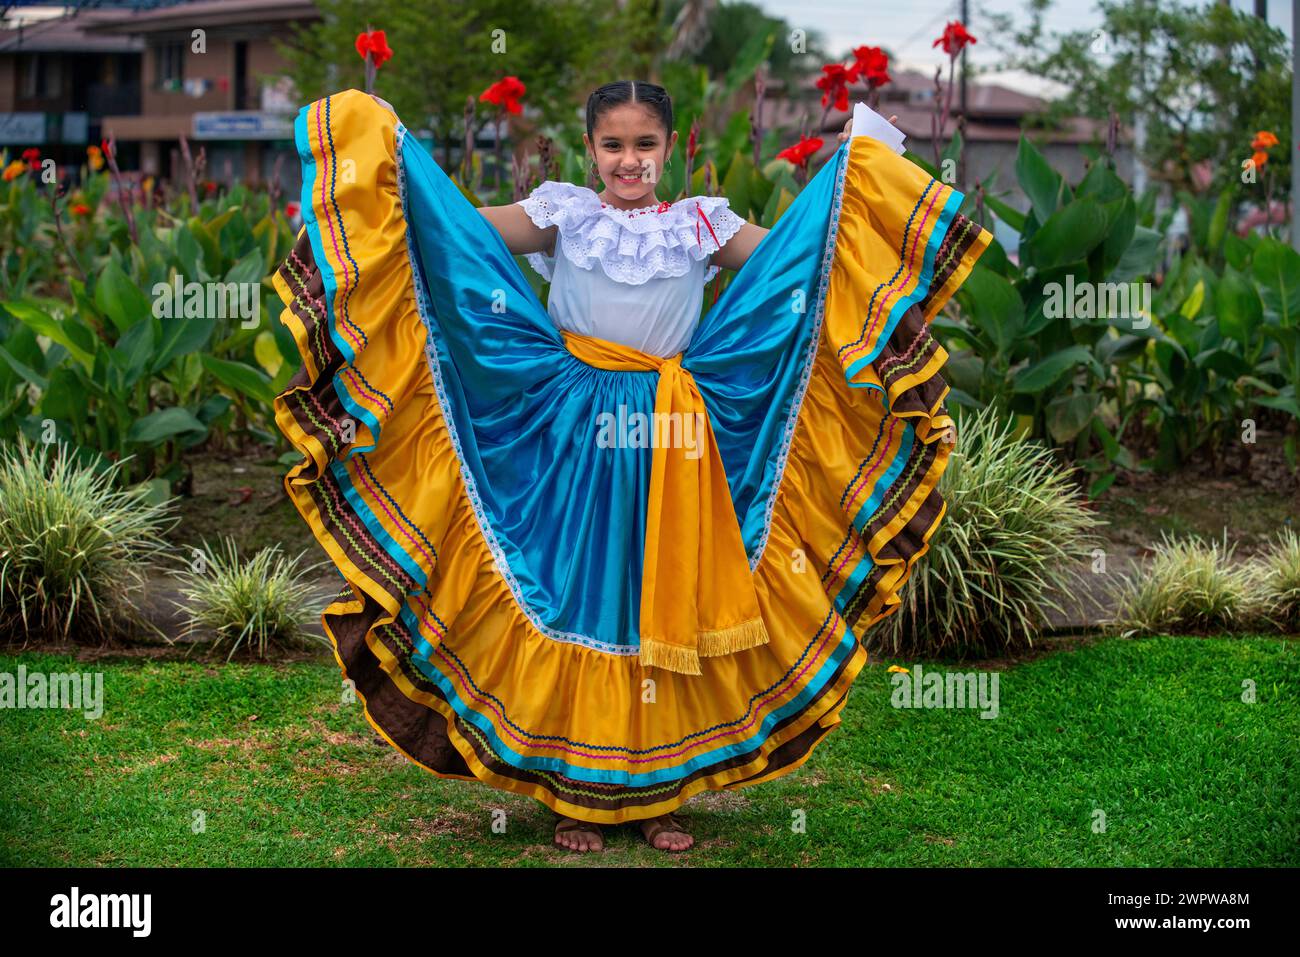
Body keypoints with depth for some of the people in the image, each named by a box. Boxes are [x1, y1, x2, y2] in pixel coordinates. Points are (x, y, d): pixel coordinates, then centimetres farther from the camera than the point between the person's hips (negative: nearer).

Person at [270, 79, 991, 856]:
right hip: (578, 434, -2)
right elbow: (461, 228, -3)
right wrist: (388, 145, -7)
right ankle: (577, 792, 11)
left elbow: (799, 253, 6)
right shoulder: (563, 215, 4)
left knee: (670, 607, 5)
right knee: (579, 600, 1)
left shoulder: (702, 224, 8)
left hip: (672, 442, 2)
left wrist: (852, 170, 3)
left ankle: (660, 792, 16)